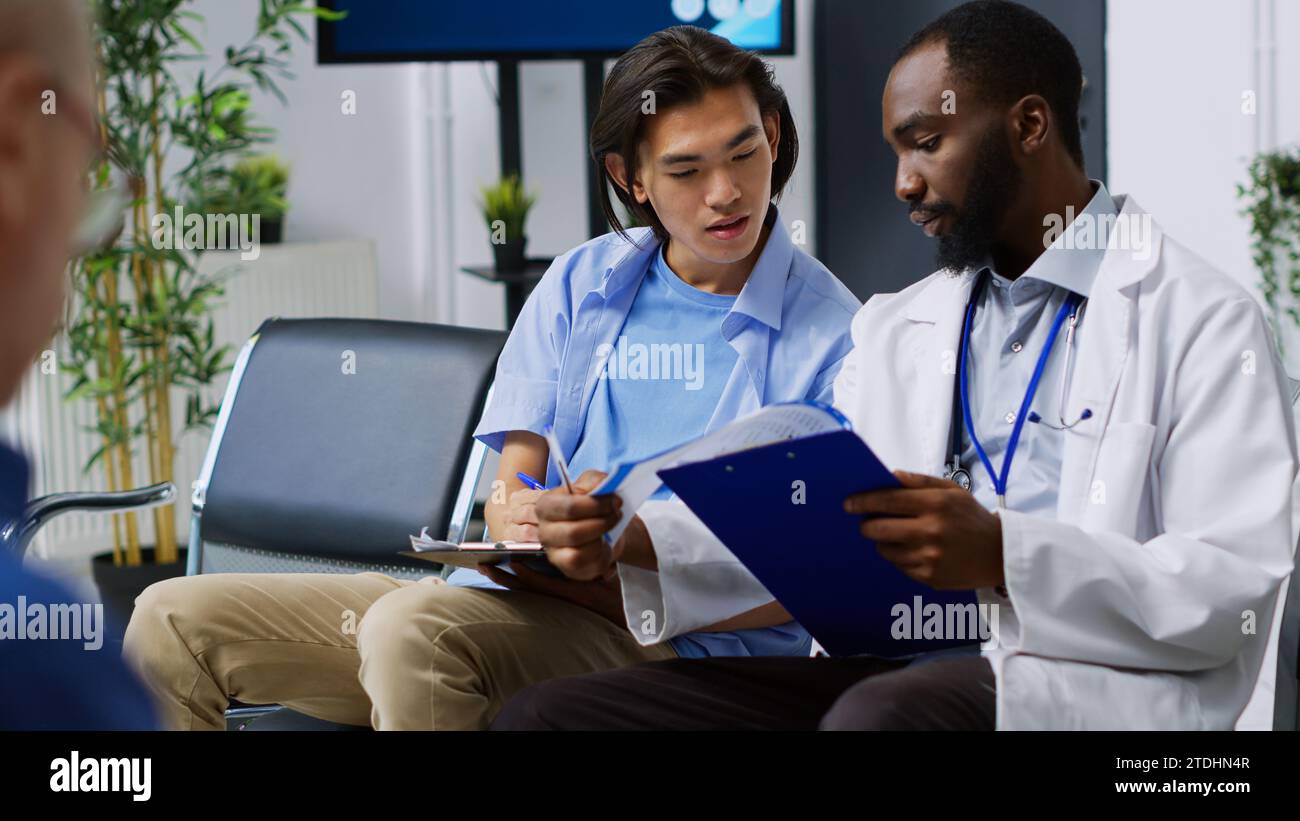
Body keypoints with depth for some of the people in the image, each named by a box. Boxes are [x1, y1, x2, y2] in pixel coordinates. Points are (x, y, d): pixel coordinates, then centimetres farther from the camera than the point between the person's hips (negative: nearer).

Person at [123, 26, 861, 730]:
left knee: (413, 624, -37)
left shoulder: (833, 333, -1)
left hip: (681, 647, -5)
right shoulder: (580, 285, 14)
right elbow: (512, 487, 11)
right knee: (171, 620, -4)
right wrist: (521, 522, -16)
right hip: (511, 597, 6)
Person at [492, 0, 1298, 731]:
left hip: (1090, 684, -6)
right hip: (892, 671, 7)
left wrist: (1003, 555, -23)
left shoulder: (1203, 321, 0)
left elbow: (1235, 594, -10)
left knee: (882, 714, -40)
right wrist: (633, 539, -2)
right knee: (547, 712, -10)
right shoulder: (897, 328, 23)